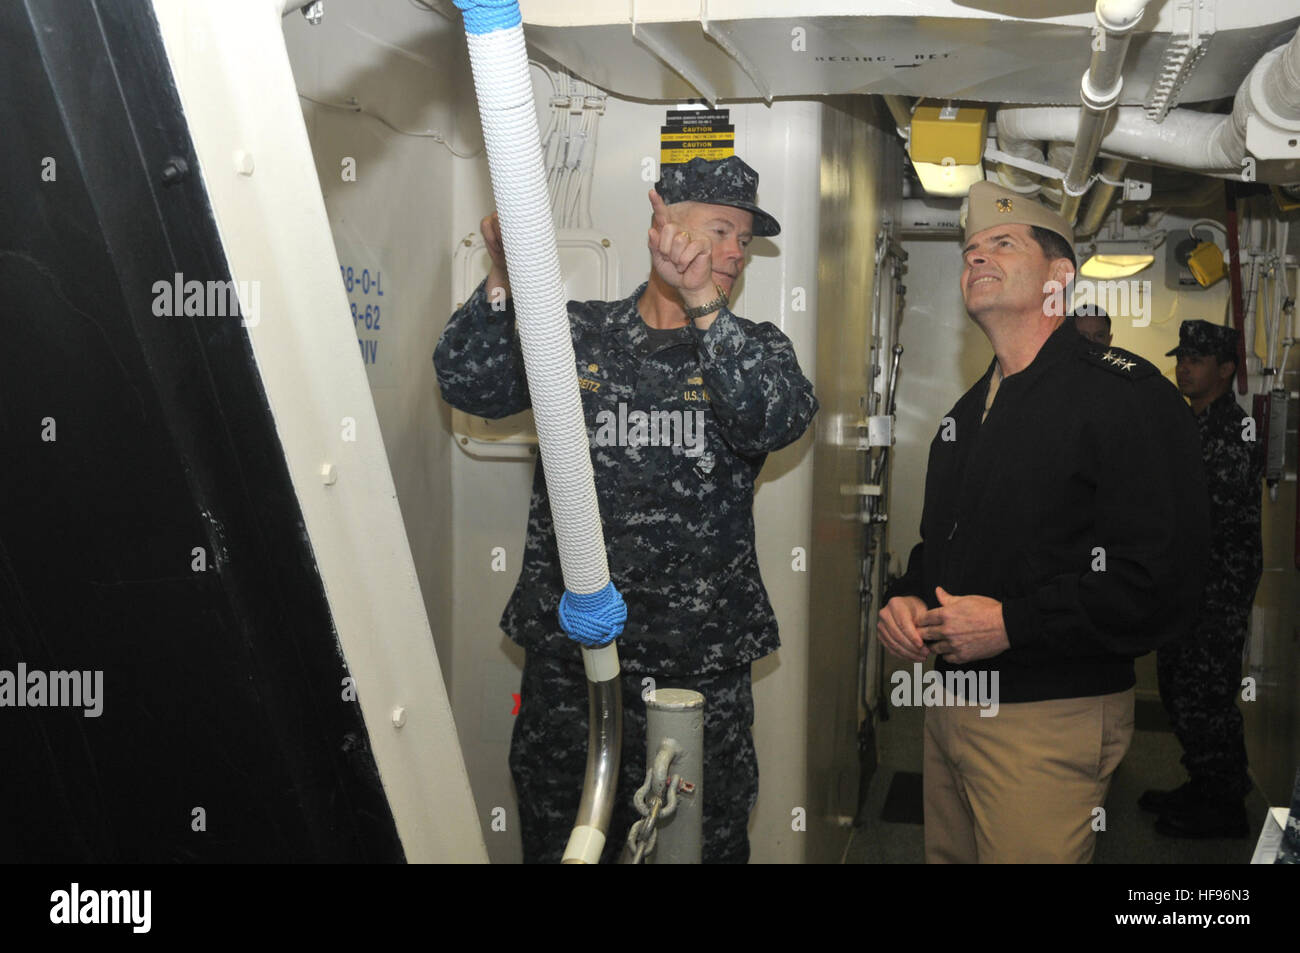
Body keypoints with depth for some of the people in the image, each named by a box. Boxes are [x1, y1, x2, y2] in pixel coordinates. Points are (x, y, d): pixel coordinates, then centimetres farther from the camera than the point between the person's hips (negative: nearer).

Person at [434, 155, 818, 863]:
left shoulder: (755, 349, 5)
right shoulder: (576, 334, 6)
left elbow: (775, 419, -17)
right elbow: (469, 387, -5)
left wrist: (703, 302, -29)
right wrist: (504, 281, -21)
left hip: (699, 671, 0)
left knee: (703, 844, 8)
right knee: (557, 843, 14)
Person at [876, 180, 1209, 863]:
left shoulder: (1124, 393, -12)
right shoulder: (970, 412, 15)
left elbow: (1162, 576, -20)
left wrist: (1012, 625, -21)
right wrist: (904, 600, 3)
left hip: (1049, 724, -8)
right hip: (950, 706, 8)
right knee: (948, 856, 18)